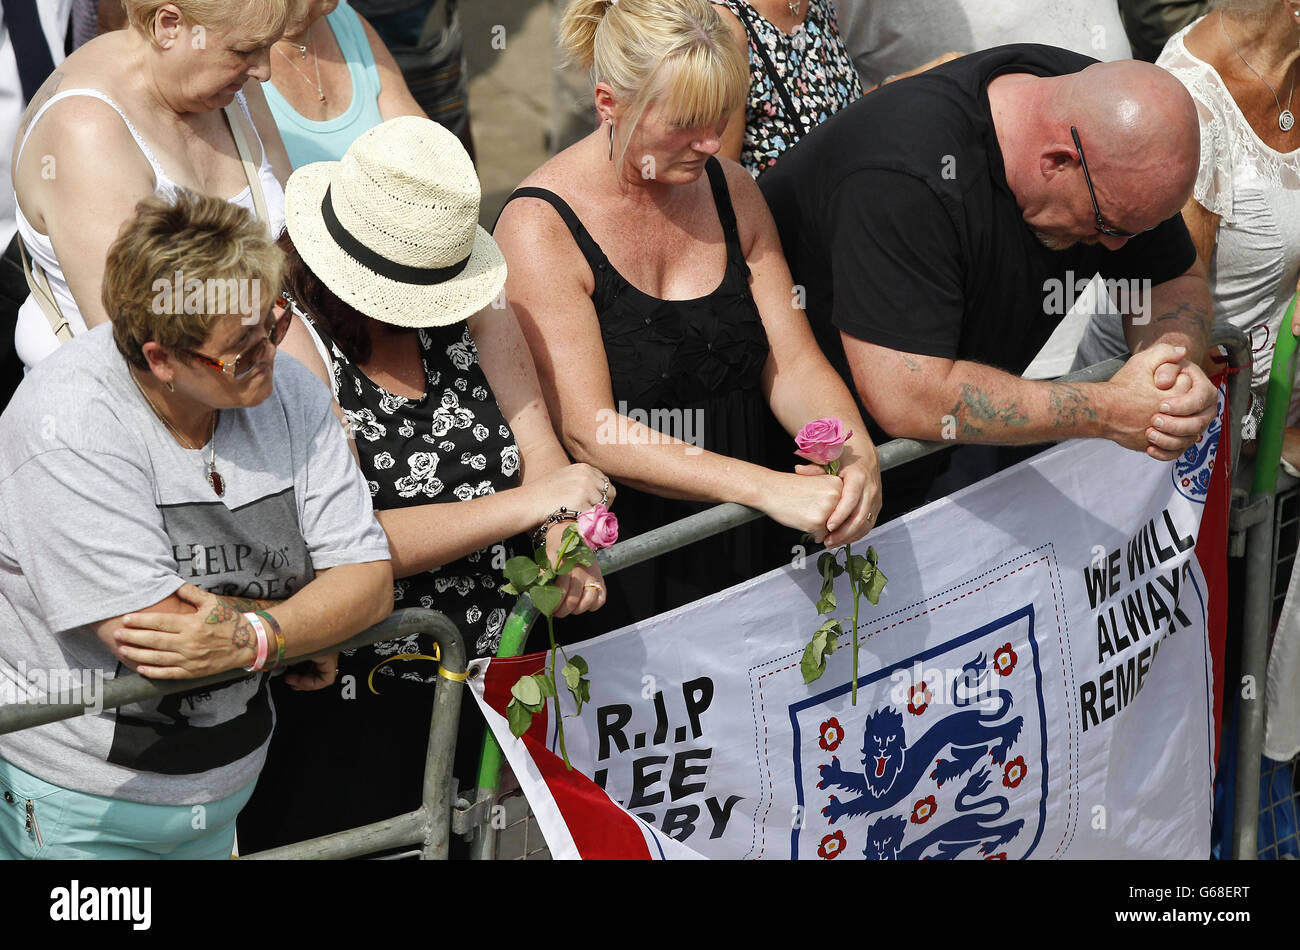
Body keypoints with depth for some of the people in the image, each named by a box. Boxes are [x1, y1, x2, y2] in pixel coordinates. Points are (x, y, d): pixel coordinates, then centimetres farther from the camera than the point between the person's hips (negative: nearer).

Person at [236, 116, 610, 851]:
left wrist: (567, 550, -22)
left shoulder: (475, 309, 4)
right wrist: (527, 503, -22)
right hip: (350, 711, -5)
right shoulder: (289, 342, -15)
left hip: (490, 679, 5)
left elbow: (540, 452, 0)